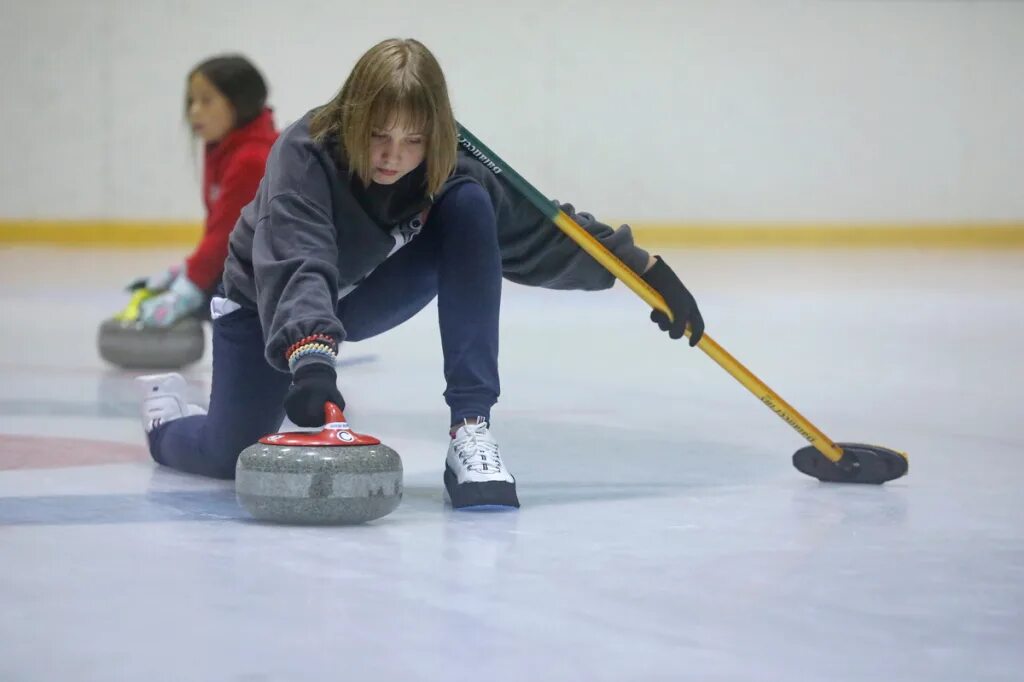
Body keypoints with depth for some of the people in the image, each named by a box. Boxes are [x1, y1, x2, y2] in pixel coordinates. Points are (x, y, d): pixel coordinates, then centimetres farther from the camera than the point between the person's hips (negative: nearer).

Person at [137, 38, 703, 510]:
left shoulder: (446, 171, -23)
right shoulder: (304, 155, -35)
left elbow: (544, 234, -14)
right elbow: (295, 265, -50)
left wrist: (645, 268, -16)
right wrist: (310, 354, -66)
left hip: (365, 296, 3)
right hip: (267, 302, -3)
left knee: (469, 209, -22)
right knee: (232, 455, -14)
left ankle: (470, 431, -22)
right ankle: (167, 413, 27)